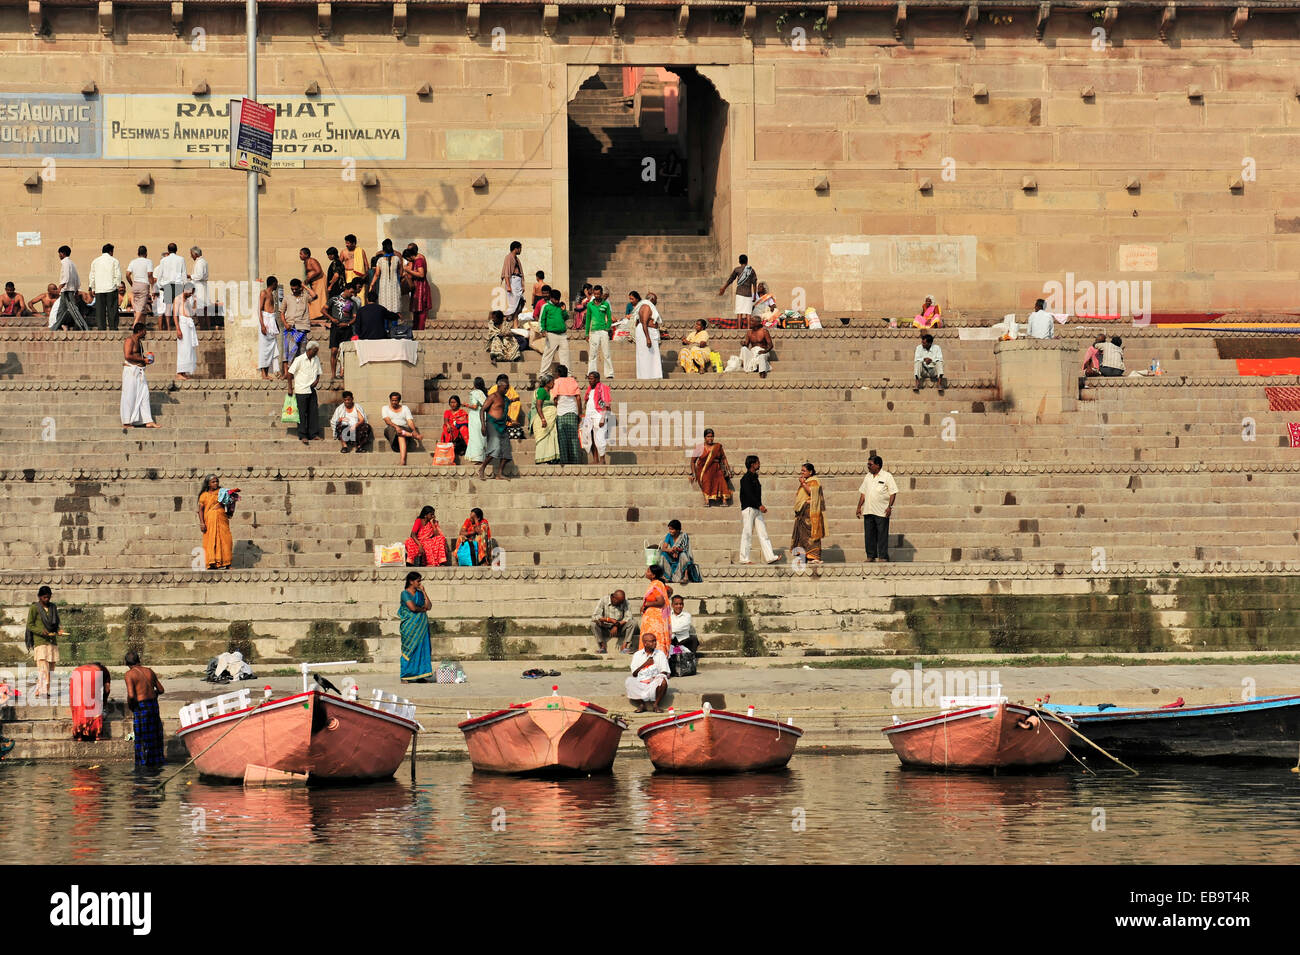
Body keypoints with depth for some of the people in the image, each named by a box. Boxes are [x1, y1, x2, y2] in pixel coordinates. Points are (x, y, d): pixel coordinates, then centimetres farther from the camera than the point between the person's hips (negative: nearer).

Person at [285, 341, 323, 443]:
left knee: (313, 412, 5)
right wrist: (290, 388, -8)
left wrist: (317, 380, -2)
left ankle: (313, 434, 12)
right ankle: (302, 436, 4)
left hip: (312, 389, 5)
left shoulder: (316, 360, 7)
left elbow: (318, 373, 20)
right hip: (301, 390, -5)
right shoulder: (299, 360, -11)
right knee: (302, 413, -1)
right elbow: (290, 373, -9)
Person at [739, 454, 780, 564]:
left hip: (757, 510, 9)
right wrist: (760, 505, -24)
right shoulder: (746, 478, -10)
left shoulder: (754, 477, 17)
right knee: (747, 534, -4)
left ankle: (769, 557, -4)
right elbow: (749, 494, -19)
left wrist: (760, 506, 11)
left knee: (763, 533, 1)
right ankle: (744, 558, 1)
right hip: (748, 508, -9)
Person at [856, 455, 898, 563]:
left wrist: (889, 506, -14)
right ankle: (871, 556, 11)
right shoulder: (868, 477, 15)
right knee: (869, 534, 5)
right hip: (868, 511, 6)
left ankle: (883, 557, 0)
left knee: (882, 535, -4)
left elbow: (893, 493, -5)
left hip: (882, 512, -6)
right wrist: (859, 506, 11)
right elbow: (863, 493, 19)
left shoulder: (887, 476, -2)